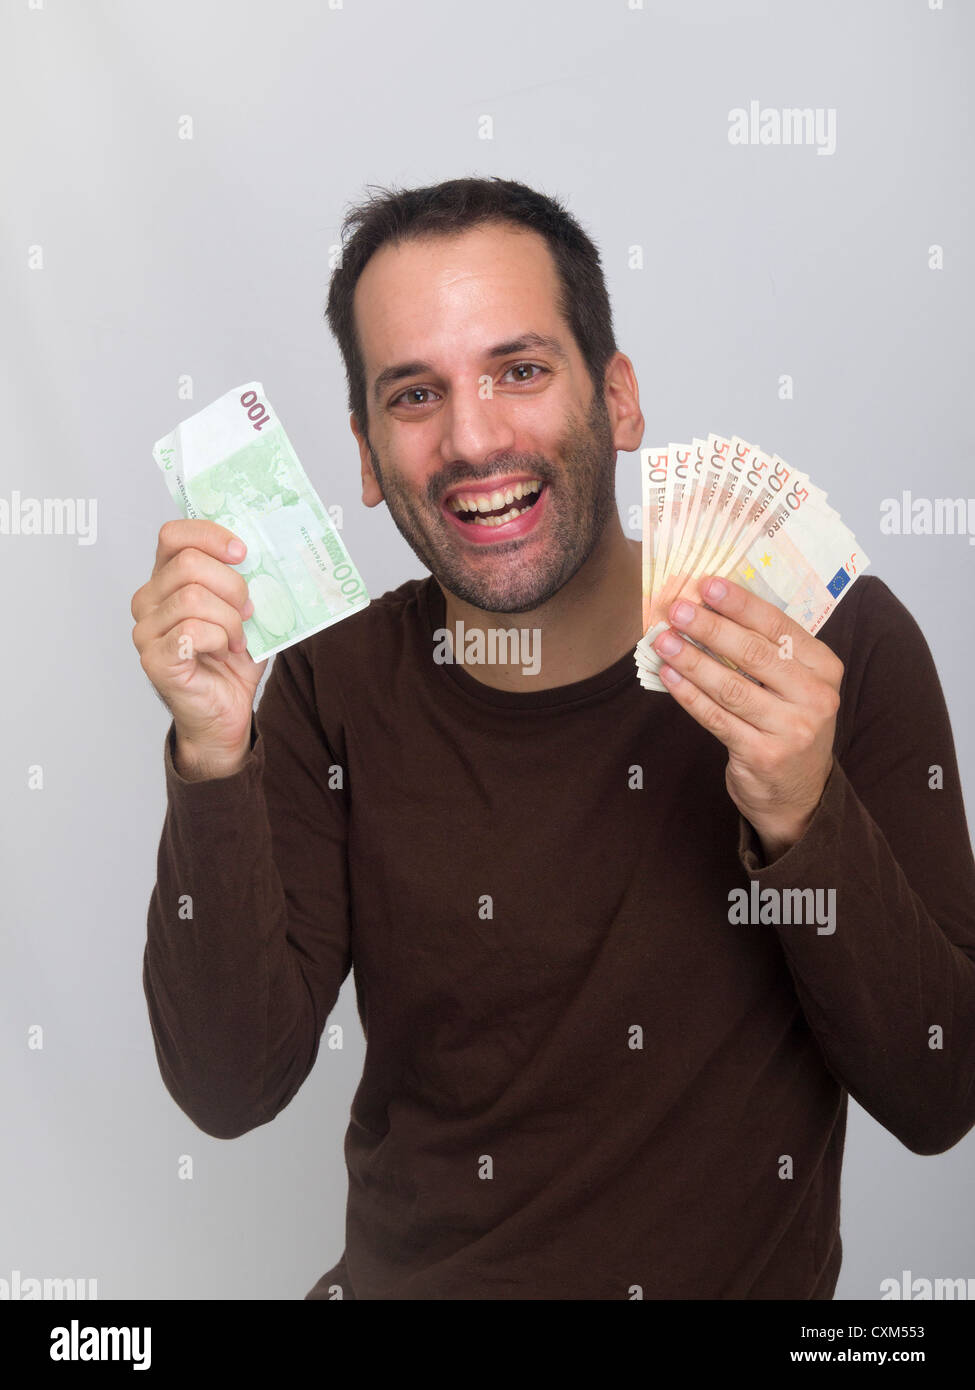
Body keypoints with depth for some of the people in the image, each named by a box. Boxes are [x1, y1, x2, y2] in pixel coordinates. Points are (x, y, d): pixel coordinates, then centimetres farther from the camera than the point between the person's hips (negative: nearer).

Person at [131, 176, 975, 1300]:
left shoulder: (839, 642, -9)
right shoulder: (335, 687, -3)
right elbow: (231, 1090, -9)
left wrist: (806, 820, -23)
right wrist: (214, 763, -21)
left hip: (744, 1281, -1)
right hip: (402, 1277, 2)